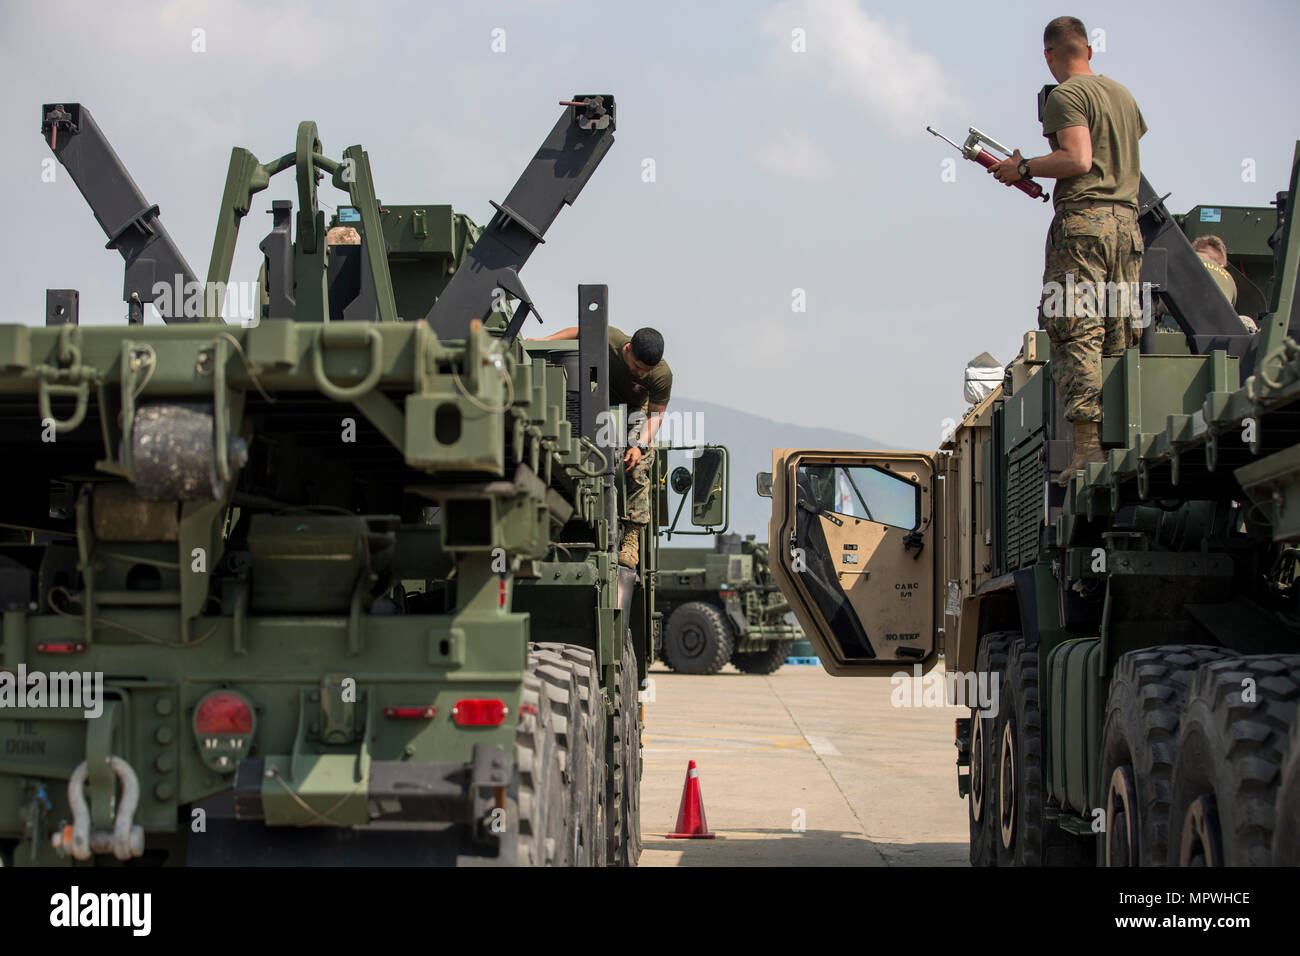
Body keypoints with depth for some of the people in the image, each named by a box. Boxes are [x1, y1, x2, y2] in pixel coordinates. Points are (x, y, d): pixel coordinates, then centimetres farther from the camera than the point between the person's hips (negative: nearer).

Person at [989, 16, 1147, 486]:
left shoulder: (1066, 95, -5)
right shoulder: (1123, 94, 20)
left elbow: (1077, 160, -16)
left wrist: (1023, 168, -4)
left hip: (1082, 219, -7)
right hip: (1127, 219, 7)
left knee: (1075, 333, -10)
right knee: (1119, 340, 7)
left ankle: (1087, 444, -19)